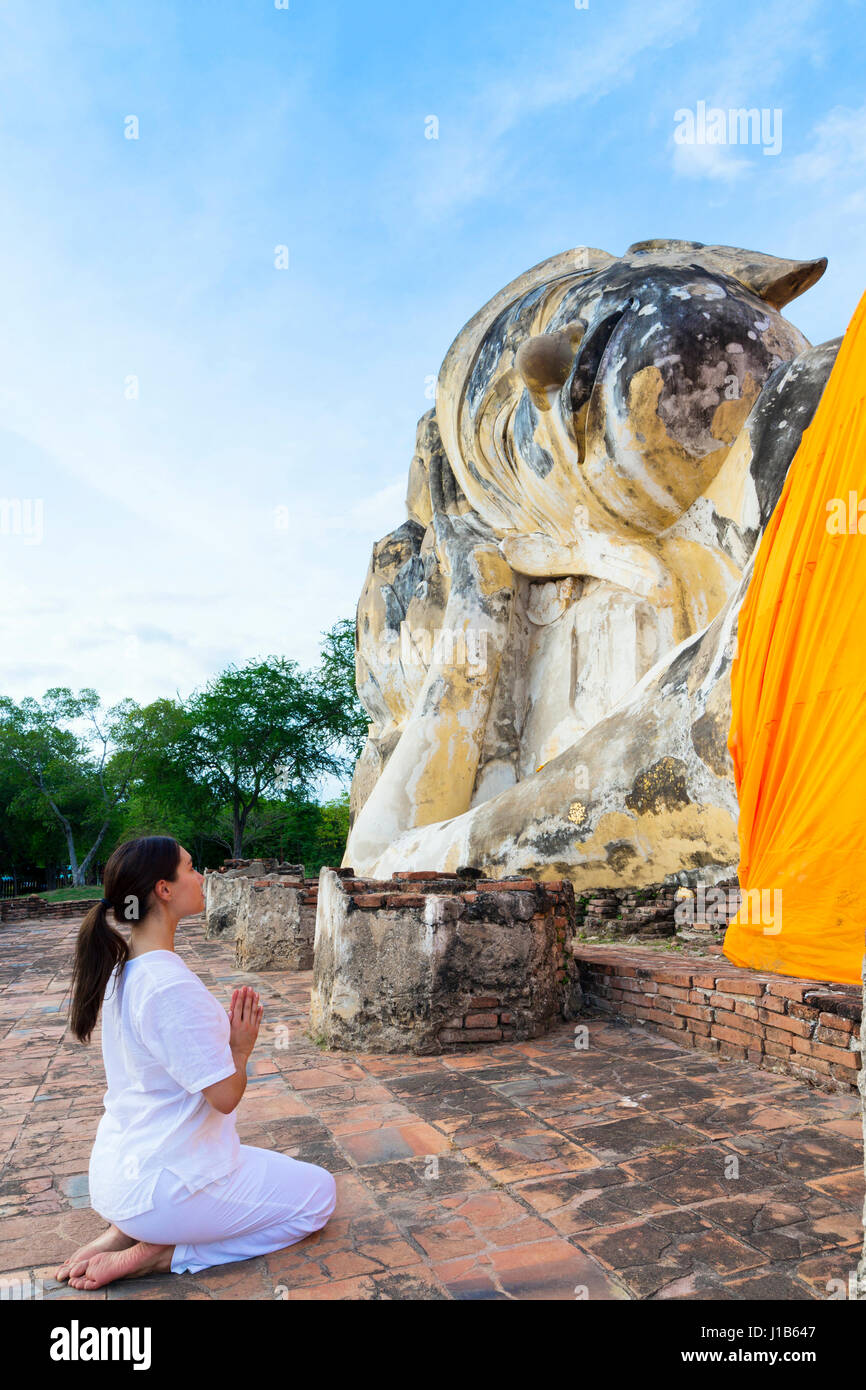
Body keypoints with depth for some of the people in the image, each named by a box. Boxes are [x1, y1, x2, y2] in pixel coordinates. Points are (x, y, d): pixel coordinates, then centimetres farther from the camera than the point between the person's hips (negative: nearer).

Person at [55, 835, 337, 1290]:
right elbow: (225, 1096, -22)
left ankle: (127, 1231, 10)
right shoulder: (172, 987, -28)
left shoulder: (122, 970, 2)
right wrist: (242, 1046, -6)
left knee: (281, 1165, 28)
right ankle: (159, 1254, -2)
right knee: (319, 1192, 8)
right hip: (163, 1184, -8)